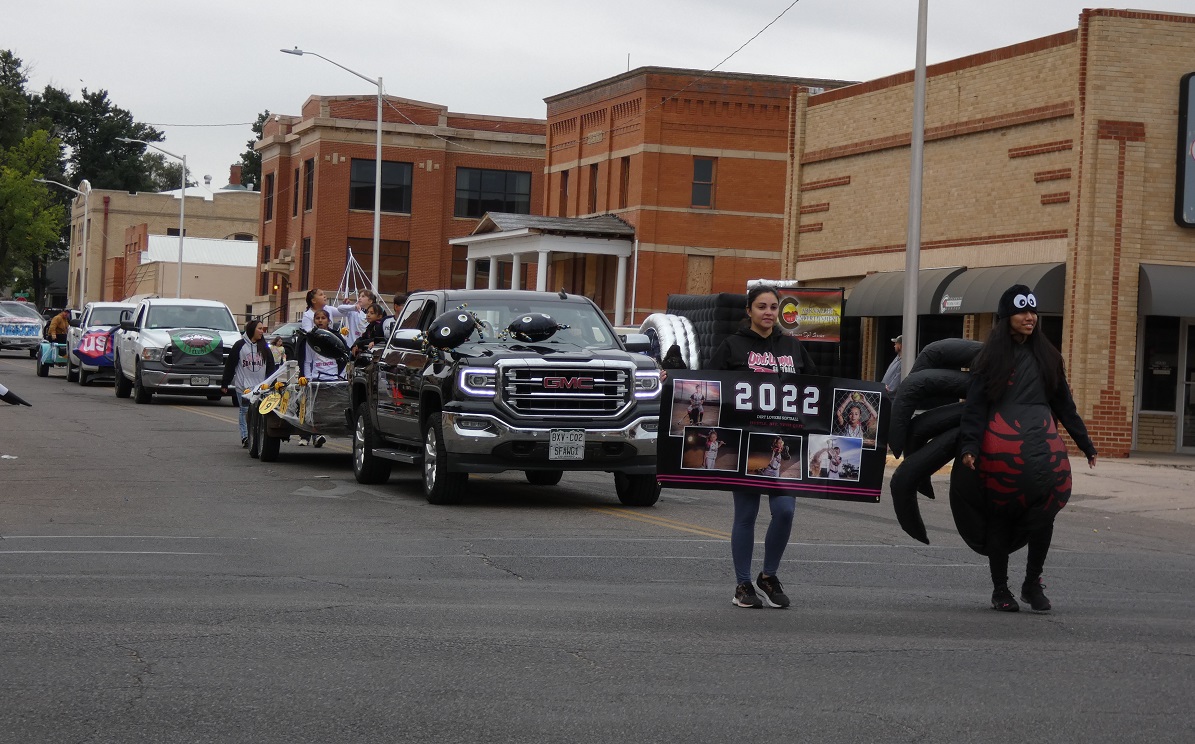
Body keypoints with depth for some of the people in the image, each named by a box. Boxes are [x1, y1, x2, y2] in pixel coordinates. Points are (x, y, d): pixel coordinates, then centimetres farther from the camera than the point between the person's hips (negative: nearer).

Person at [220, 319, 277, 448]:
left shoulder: (264, 347, 13)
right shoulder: (240, 345, 1)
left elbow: (271, 367, 16)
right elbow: (230, 365, 2)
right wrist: (224, 383, 0)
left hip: (261, 387, 3)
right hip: (243, 386, -3)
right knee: (245, 411, -3)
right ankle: (245, 437, -2)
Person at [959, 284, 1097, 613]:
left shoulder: (1047, 356, 16)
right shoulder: (991, 357, 5)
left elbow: (1064, 403, 21)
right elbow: (975, 405, -2)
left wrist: (1085, 444, 20)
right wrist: (969, 447, -14)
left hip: (1041, 444, 2)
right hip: (1001, 447, -2)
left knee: (1042, 514, -11)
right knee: (1000, 518, 4)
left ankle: (1033, 583, 7)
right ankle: (1000, 590, 16)